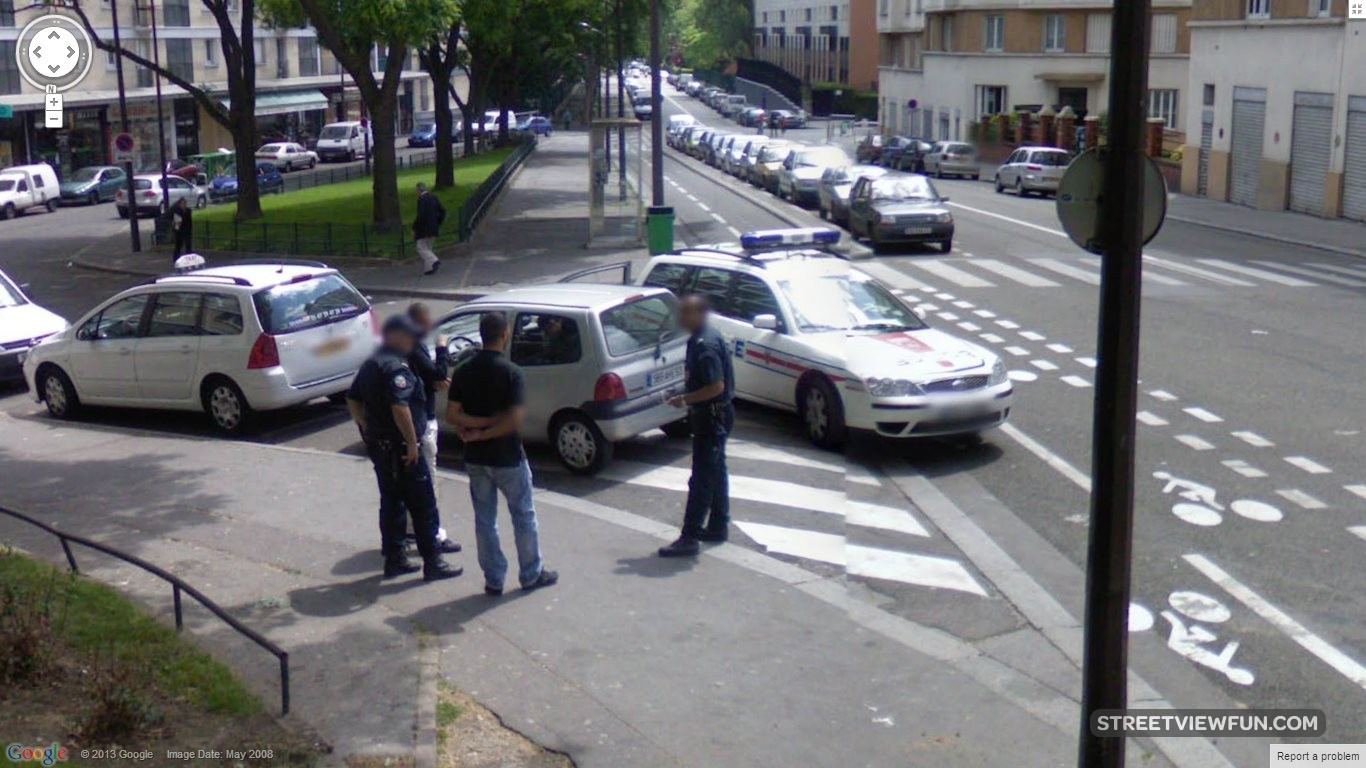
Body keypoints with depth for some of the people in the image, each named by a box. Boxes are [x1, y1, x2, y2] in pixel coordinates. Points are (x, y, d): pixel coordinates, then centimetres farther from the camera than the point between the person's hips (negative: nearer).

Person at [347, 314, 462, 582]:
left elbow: (352, 400, 20)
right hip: (399, 447, -10)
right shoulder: (396, 367, -19)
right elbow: (399, 407, -28)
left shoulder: (371, 364, 13)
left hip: (378, 445, 10)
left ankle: (394, 559, 21)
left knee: (391, 501, 16)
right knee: (423, 504, -1)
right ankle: (432, 562, 3)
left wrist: (368, 429, 21)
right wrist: (412, 443, -23)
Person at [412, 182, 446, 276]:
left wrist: (414, 229, -14)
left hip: (424, 229, -8)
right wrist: (437, 224, 19)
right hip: (434, 229, 8)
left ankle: (434, 261, -18)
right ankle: (428, 268, 12)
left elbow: (420, 216, -23)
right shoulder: (433, 198, 8)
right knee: (428, 248, 15)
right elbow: (442, 212, 12)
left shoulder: (421, 199, -16)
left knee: (421, 248, 0)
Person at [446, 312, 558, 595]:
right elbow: (515, 420, -22)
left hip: (475, 458, 4)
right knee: (523, 516, 11)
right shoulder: (510, 372, -16)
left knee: (485, 519, 12)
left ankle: (493, 579, 17)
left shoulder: (464, 372, -1)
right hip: (507, 457, -4)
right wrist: (484, 433, -12)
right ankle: (531, 574, 21)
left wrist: (478, 425, -8)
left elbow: (452, 415, -6)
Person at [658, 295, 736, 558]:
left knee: (702, 479, -6)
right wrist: (687, 398, 13)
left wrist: (685, 399, -20)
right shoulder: (701, 338, 9)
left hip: (711, 417, -11)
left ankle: (689, 538, -3)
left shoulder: (705, 344, -23)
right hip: (715, 416, 11)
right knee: (715, 472, 18)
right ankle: (718, 527, 29)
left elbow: (717, 386, -27)